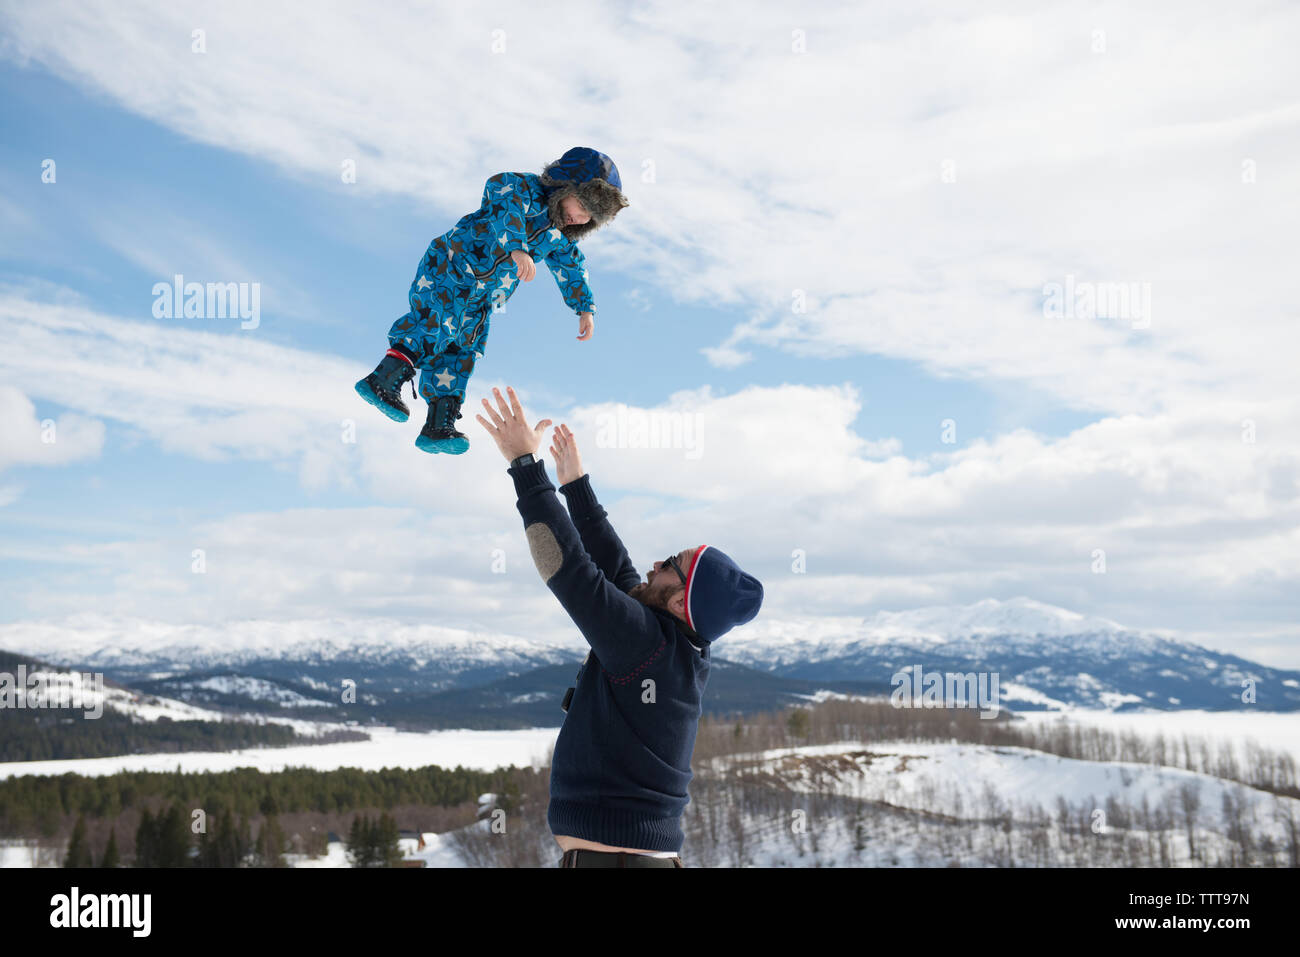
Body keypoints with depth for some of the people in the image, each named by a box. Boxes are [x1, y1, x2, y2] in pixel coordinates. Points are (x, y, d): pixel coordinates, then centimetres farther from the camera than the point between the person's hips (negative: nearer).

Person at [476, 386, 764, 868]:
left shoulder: (646, 639, -18)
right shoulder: (685, 648, 5)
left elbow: (570, 568, -21)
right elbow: (614, 569, 15)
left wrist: (526, 465, -16)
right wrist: (576, 484, 19)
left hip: (607, 852, -9)